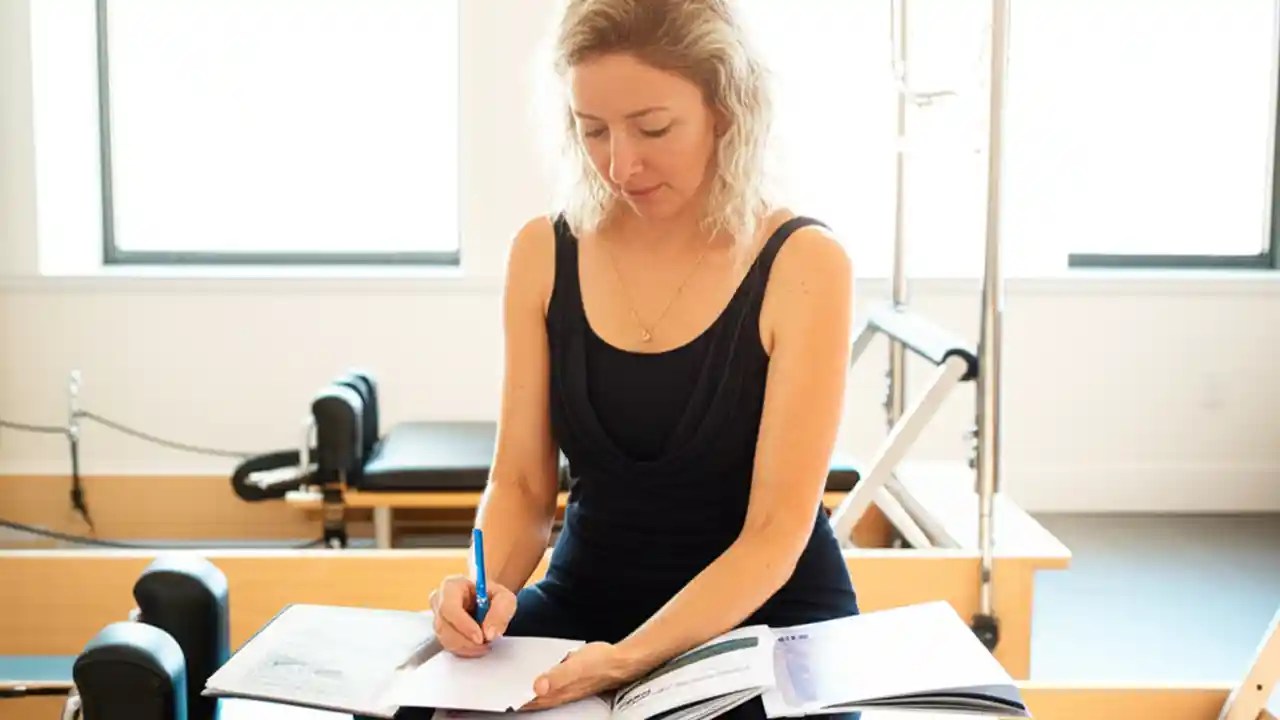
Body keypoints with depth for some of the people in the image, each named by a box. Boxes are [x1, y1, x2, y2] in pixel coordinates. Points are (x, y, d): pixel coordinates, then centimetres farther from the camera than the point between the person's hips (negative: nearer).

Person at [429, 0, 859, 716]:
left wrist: (632, 658, -28)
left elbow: (775, 532, -15)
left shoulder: (803, 264, -12)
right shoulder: (544, 253, -1)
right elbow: (522, 484, 2)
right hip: (586, 602, 3)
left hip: (771, 619, -2)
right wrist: (487, 585, -19)